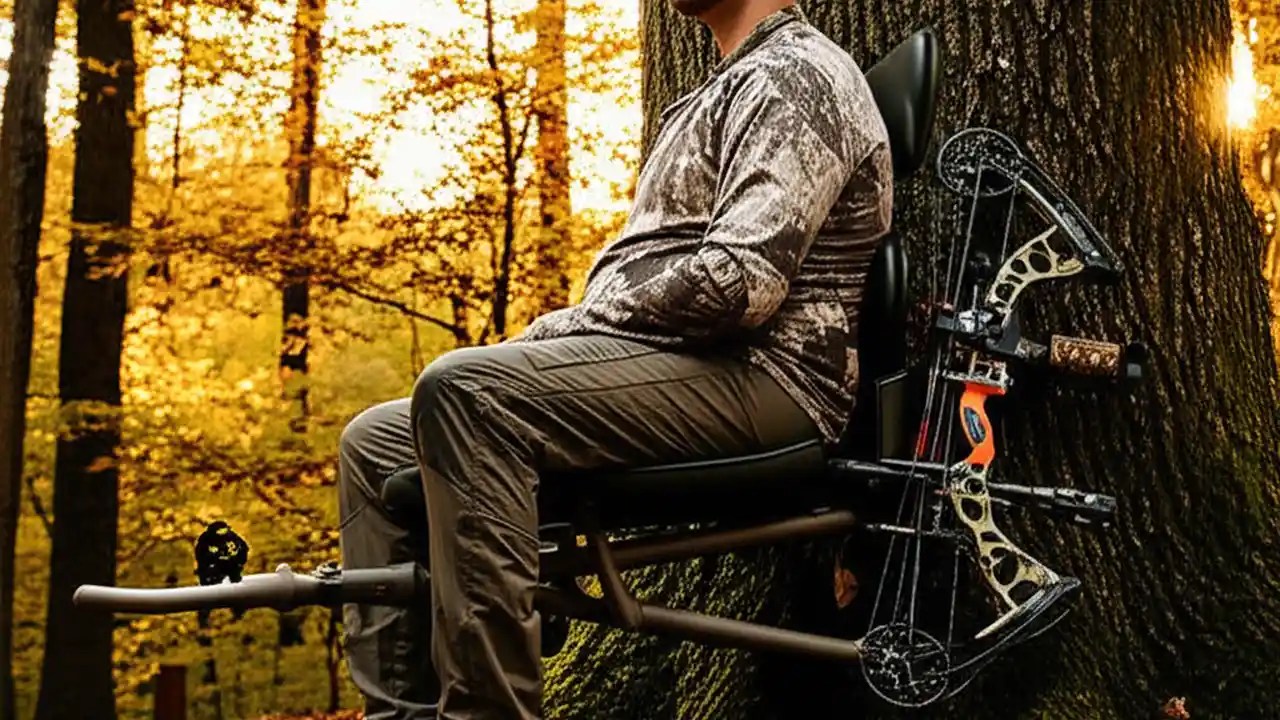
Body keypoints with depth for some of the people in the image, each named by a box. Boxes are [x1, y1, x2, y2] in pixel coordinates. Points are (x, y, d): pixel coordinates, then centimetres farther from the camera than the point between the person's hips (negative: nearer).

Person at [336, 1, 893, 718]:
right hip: (668, 370, 10)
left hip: (762, 377, -10)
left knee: (466, 389, -32)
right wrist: (559, 334, 9)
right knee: (376, 443, 5)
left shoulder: (794, 74, -4)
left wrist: (559, 330, -10)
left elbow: (742, 279, -19)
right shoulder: (735, 89, 28)